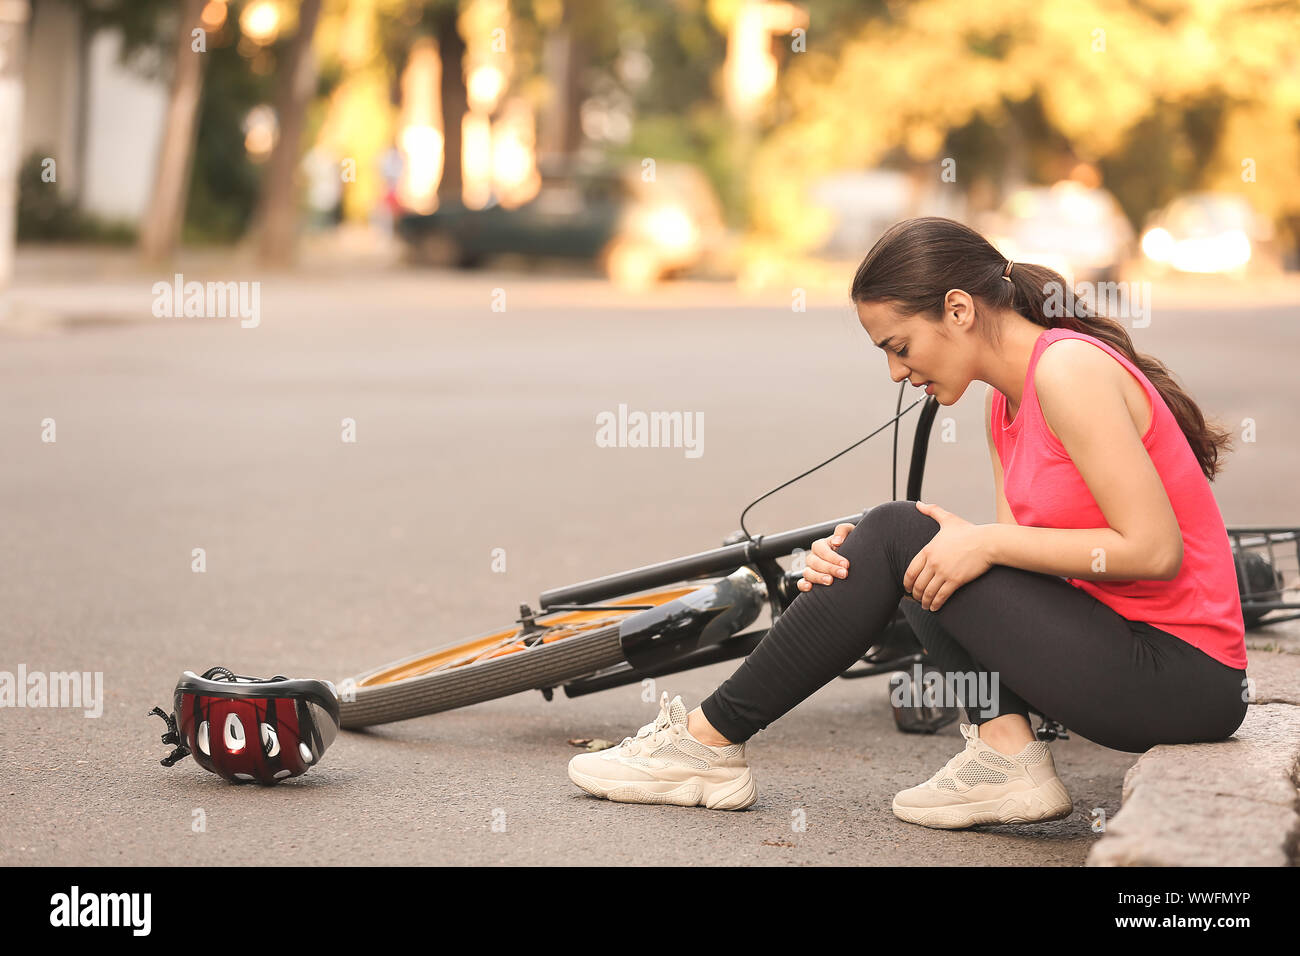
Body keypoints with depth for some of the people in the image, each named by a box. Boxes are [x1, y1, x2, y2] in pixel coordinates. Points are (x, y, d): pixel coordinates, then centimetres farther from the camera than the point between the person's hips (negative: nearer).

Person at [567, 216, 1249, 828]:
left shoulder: (1069, 369, -15)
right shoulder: (1006, 406, 14)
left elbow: (1154, 549, -21)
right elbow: (1008, 556, 8)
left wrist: (989, 542, -15)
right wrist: (860, 567, -6)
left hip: (1182, 674, -9)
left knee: (900, 535, -10)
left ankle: (709, 742, 0)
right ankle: (1006, 752, -2)